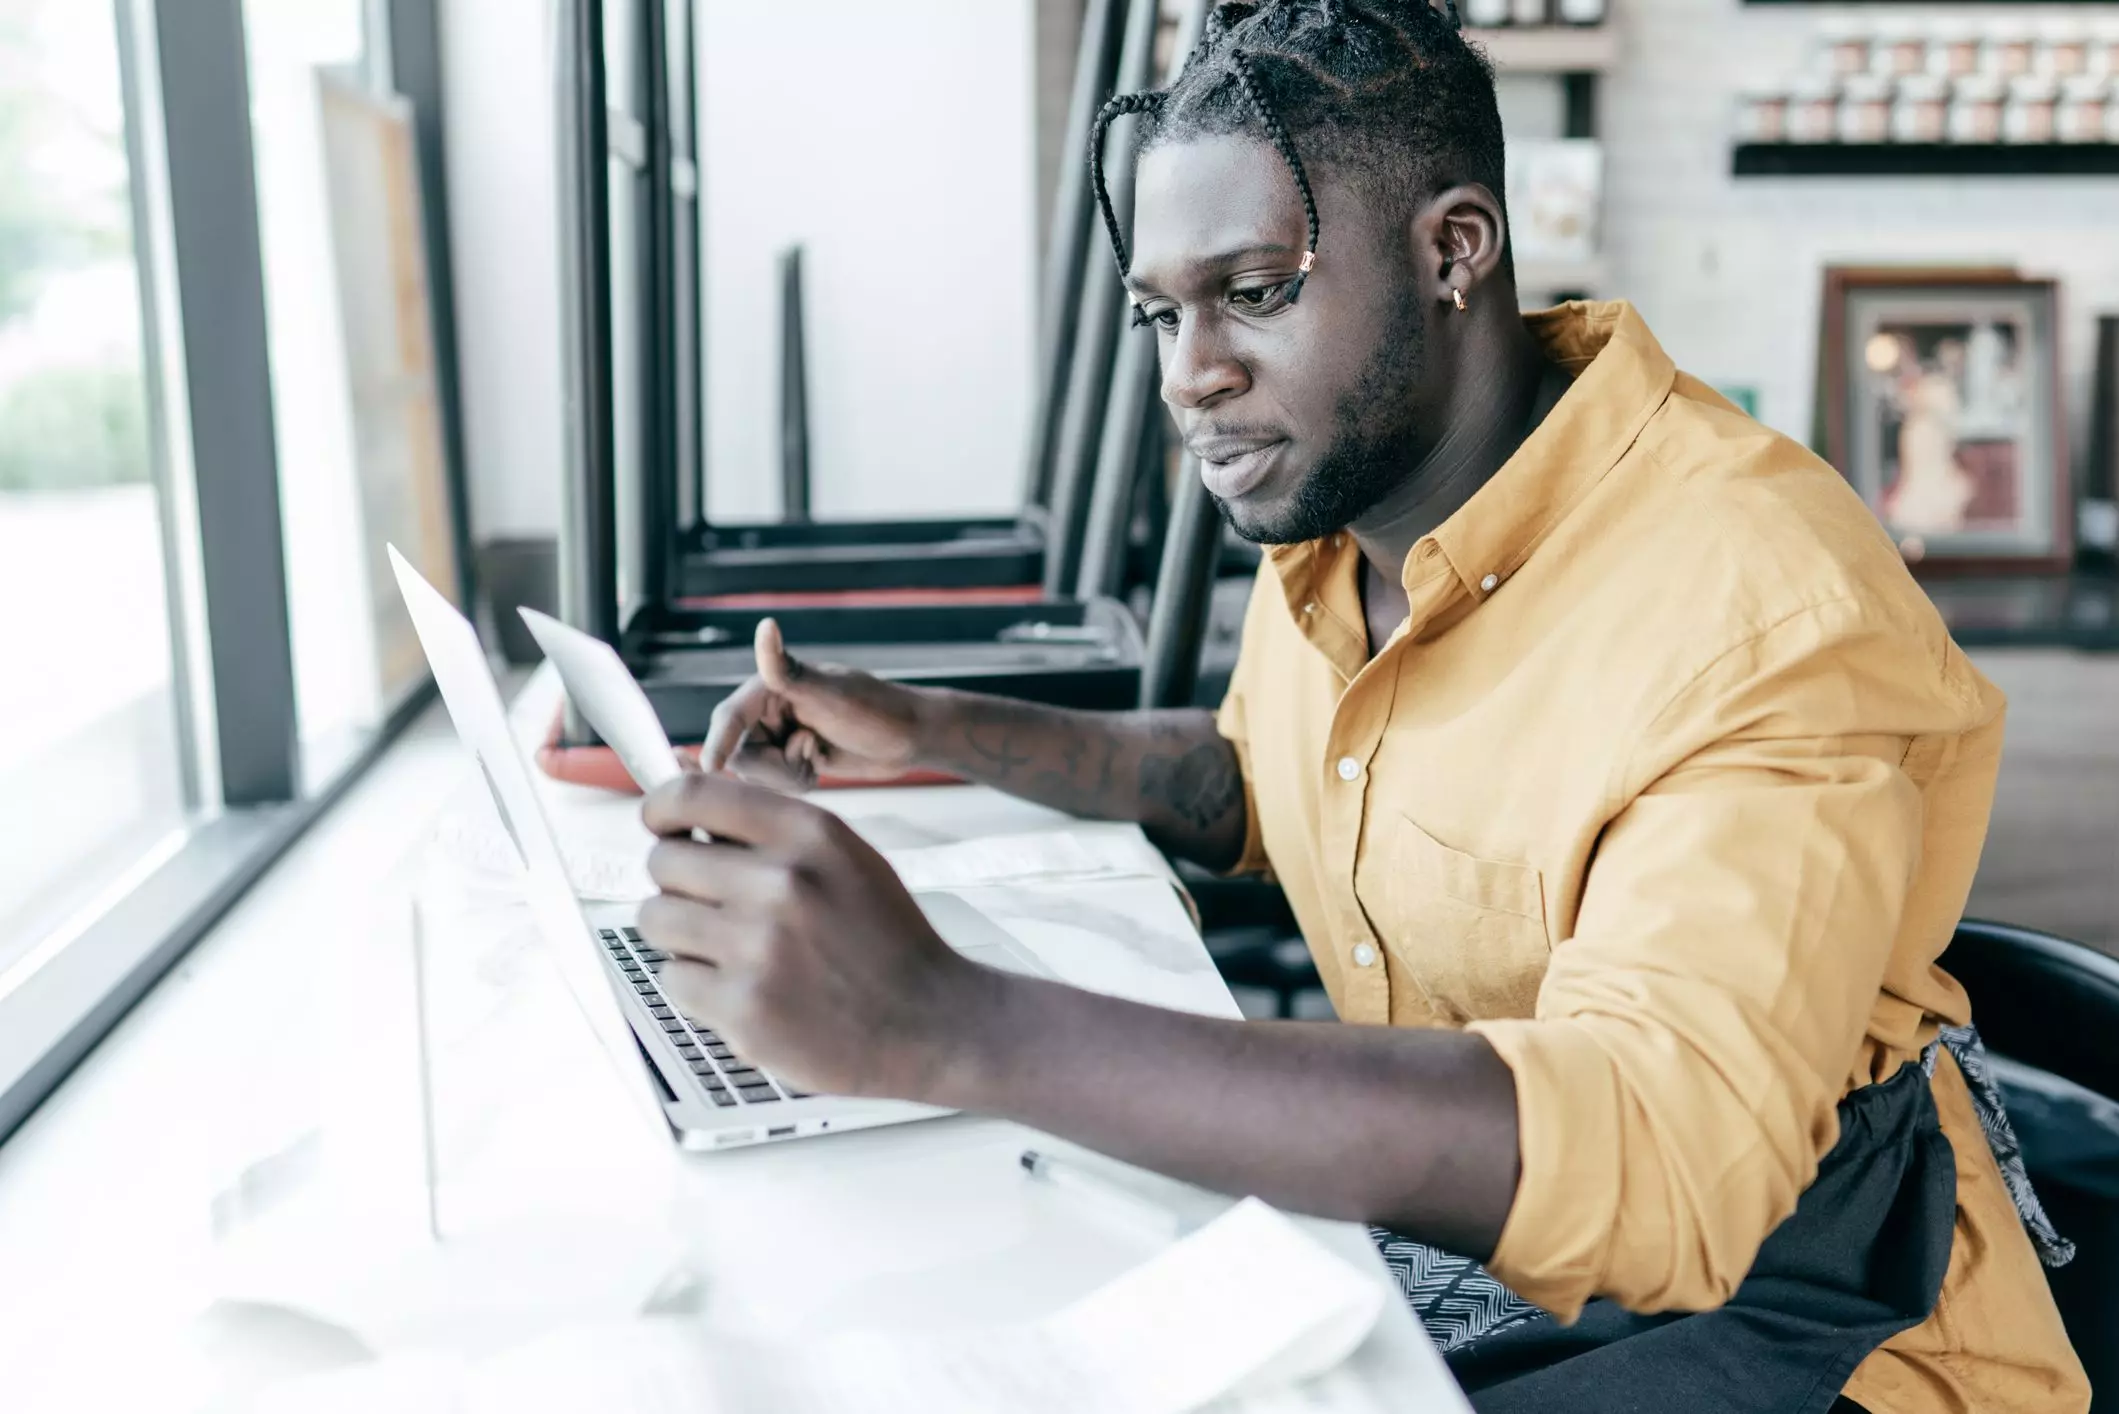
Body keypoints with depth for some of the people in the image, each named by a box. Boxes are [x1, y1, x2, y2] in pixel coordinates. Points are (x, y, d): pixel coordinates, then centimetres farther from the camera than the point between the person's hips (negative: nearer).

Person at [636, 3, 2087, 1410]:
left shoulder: (1765, 614, -27)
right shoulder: (1335, 510, -1)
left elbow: (1653, 1161, -39)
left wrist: (953, 1027, -46)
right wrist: (930, 733, 3)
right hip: (1428, 1223, 7)